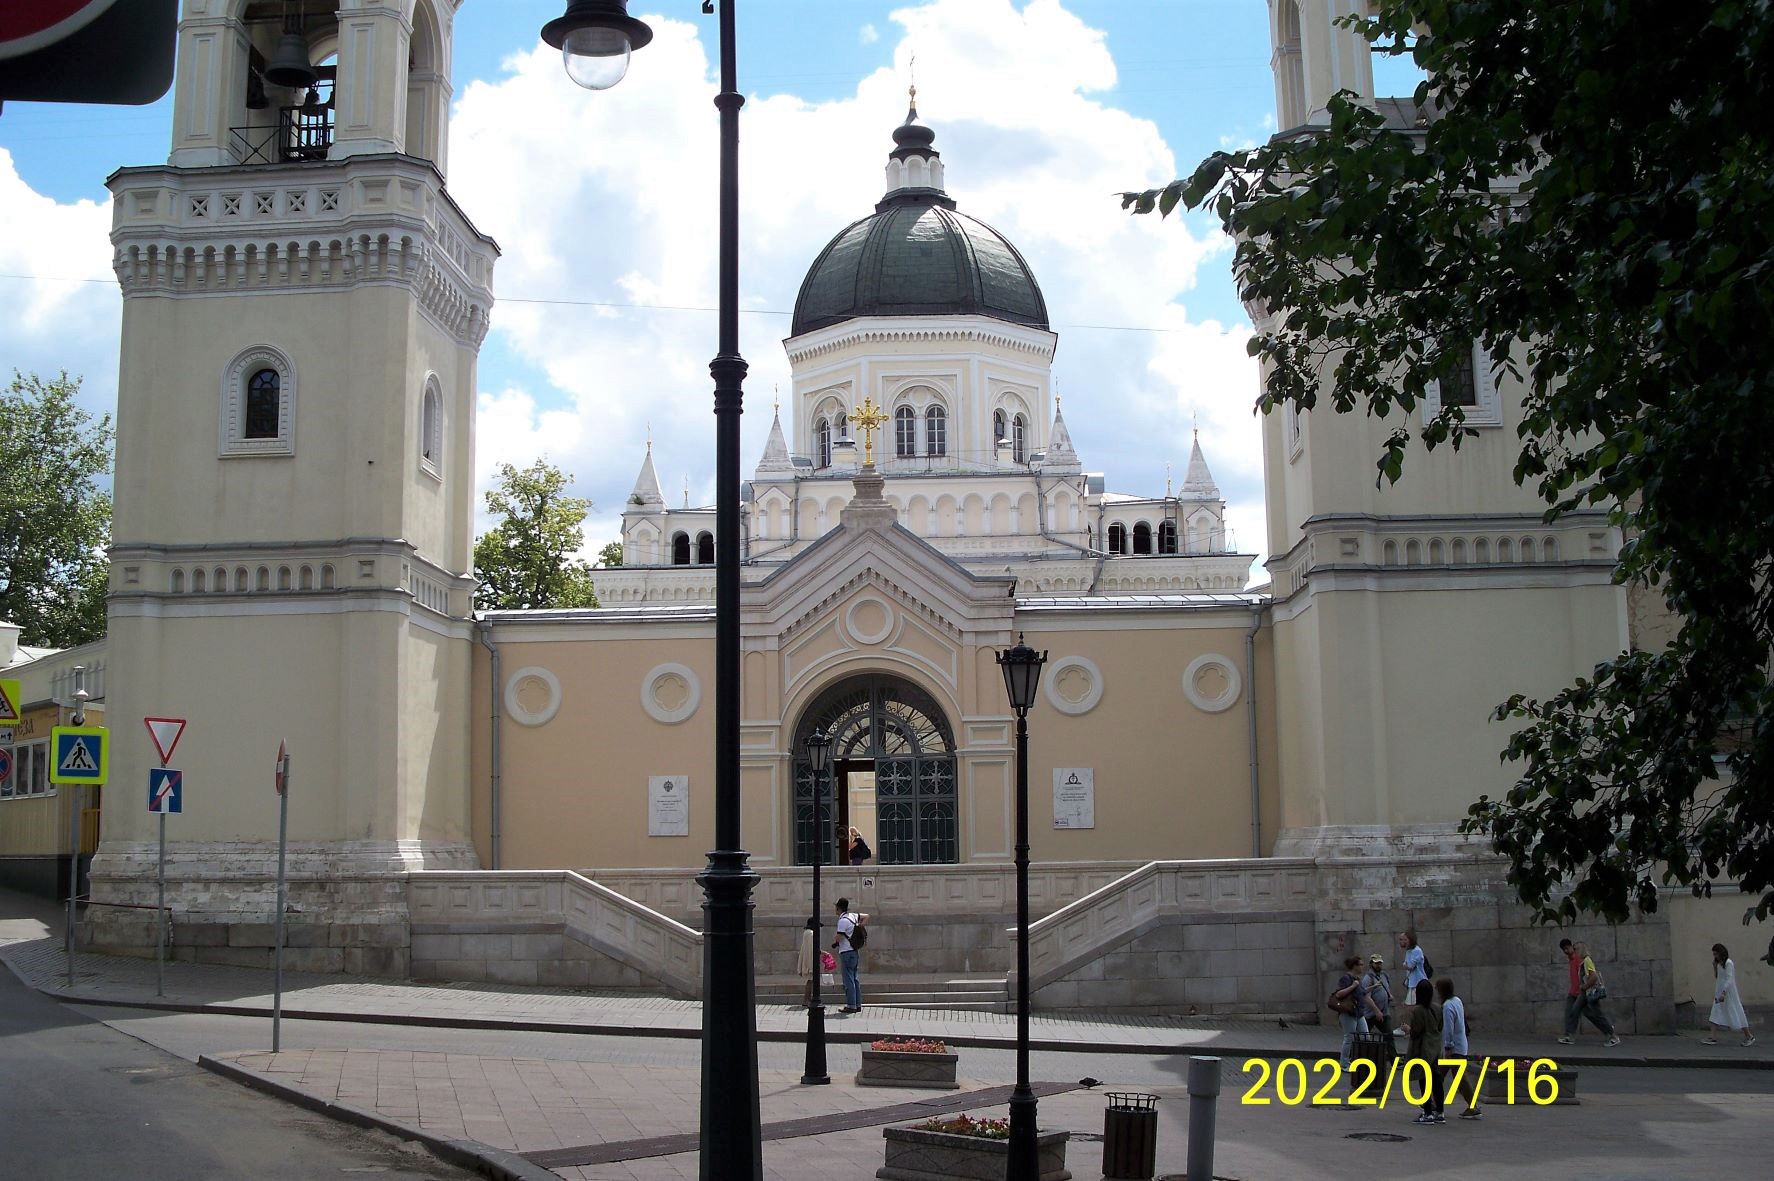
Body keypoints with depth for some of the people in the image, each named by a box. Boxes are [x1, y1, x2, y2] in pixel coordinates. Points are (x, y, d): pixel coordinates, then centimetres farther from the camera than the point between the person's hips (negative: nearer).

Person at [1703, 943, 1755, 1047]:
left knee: (1735, 1014, -1)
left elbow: (1729, 979, -21)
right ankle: (1713, 1037, -4)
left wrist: (1723, 993, -27)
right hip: (1719, 993, 9)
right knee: (1716, 1014, 1)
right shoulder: (1719, 964, 11)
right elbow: (1717, 978, 19)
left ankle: (1749, 1036, 11)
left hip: (1728, 992, -9)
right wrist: (1714, 967, 6)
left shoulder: (1728, 963, -15)